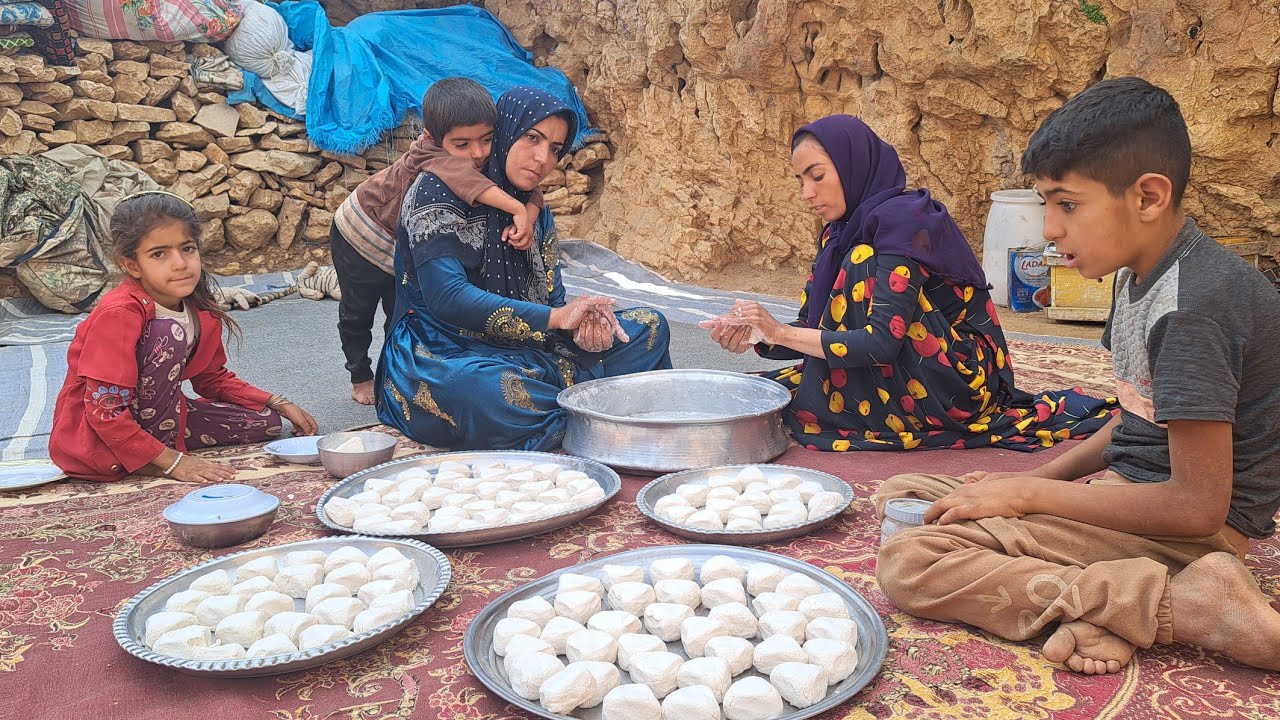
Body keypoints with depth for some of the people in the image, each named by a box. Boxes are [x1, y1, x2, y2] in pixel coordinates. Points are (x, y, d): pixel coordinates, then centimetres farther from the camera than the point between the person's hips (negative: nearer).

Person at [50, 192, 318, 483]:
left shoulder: (202, 309, -3)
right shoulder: (119, 314, -26)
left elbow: (213, 378, 13)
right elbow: (105, 413, -28)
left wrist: (280, 405, 3)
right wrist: (173, 462, -28)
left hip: (157, 415, 8)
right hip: (93, 436, -8)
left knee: (265, 422, 2)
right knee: (168, 334, -30)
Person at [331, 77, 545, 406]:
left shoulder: (488, 163, -23)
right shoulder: (426, 156, -41)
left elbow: (529, 187, -26)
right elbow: (458, 174, -61)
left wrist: (528, 219, -48)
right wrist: (517, 210, -67)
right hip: (362, 234, -5)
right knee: (358, 312, 14)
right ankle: (360, 375, 35)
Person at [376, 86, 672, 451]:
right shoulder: (437, 190, -10)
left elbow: (553, 299, 8)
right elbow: (445, 297, -22)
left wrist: (584, 324, -18)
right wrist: (554, 317, -25)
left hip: (519, 355, 7)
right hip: (442, 356, -7)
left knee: (649, 327, -2)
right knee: (499, 394, -42)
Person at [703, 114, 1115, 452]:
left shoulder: (901, 219, -21)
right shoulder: (843, 230, 5)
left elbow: (881, 342, -30)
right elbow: (815, 328, 0)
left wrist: (782, 333, -30)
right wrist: (756, 336, -19)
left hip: (958, 378, -8)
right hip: (912, 375, 8)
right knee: (774, 389, -2)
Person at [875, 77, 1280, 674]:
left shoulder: (1192, 308, -23)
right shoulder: (1141, 274, 8)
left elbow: (1197, 506, -23)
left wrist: (1027, 494, -16)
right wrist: (1036, 480, 7)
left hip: (1183, 530, -10)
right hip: (1129, 487, 10)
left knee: (908, 563, -22)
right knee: (900, 495, 9)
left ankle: (1181, 603, -18)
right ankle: (1099, 601, -10)